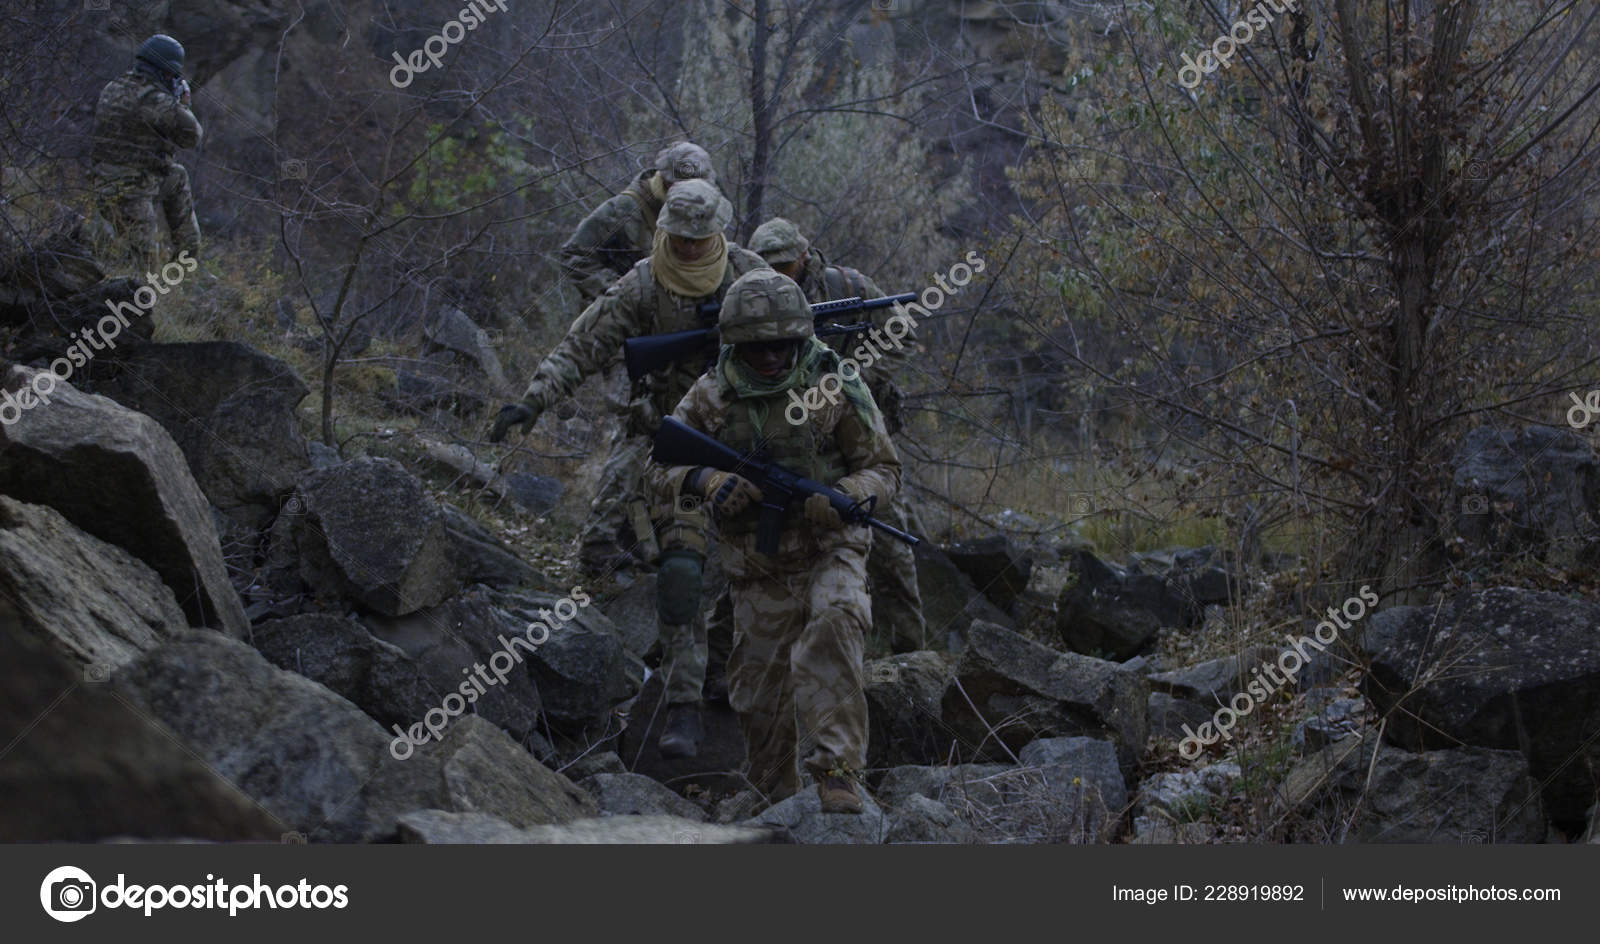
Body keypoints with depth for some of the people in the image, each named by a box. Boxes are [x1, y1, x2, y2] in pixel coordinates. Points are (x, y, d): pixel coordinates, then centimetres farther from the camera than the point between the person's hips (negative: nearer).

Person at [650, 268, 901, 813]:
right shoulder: (711, 398, -2)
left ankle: (835, 772, -32)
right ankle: (780, 804, 28)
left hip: (830, 556, -3)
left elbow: (884, 471, -3)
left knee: (831, 631, -33)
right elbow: (660, 466, 4)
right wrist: (704, 481, -19)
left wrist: (842, 497, -25)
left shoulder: (836, 389, -8)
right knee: (761, 698, 7)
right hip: (759, 574, 3)